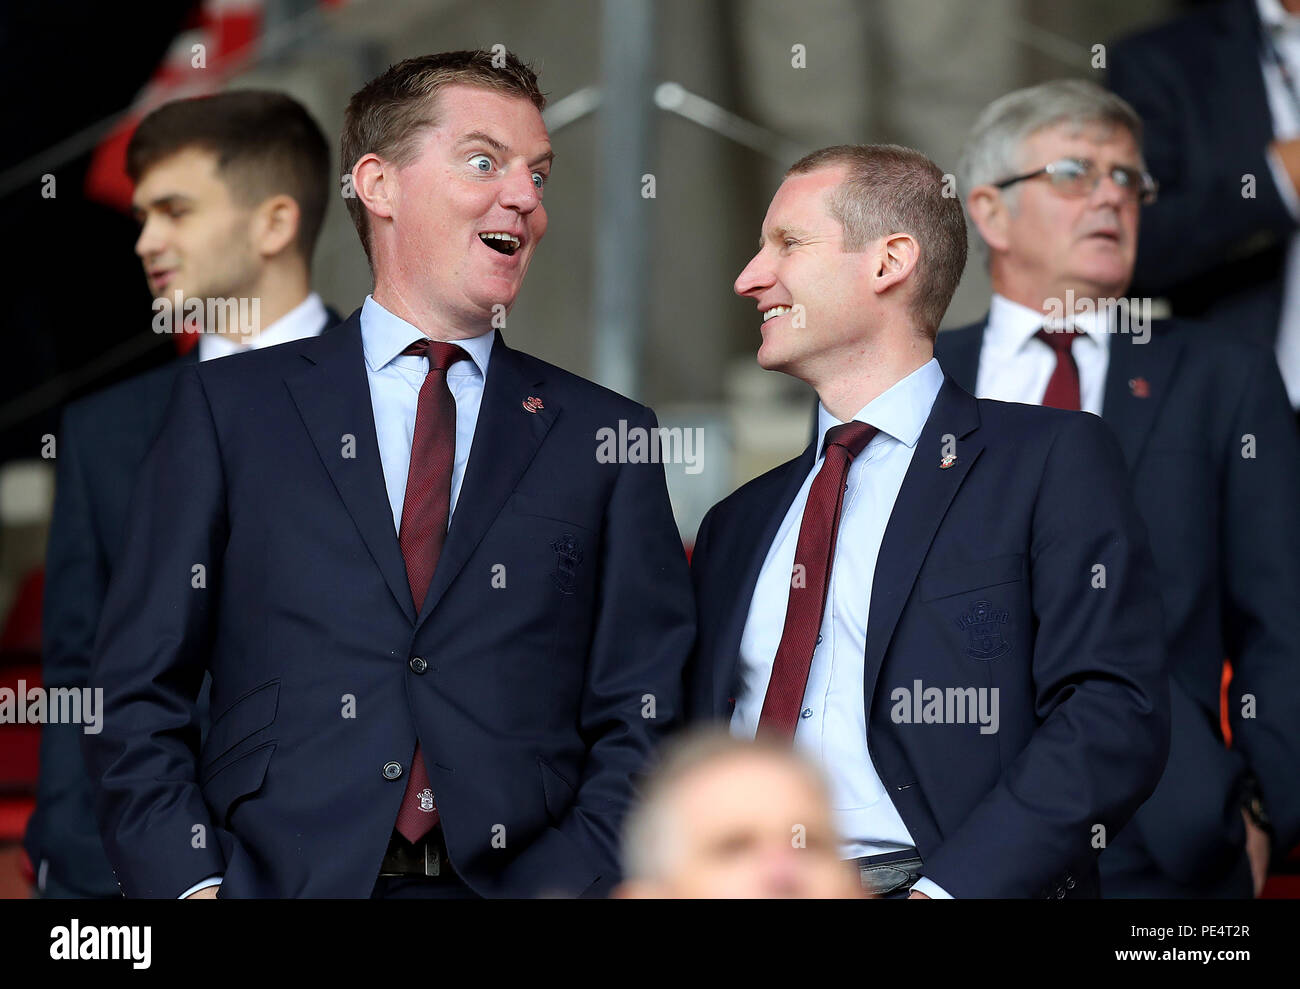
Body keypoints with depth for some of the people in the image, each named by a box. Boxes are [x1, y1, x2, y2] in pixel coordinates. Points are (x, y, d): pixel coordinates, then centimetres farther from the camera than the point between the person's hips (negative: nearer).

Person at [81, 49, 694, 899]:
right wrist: (192, 884, -4)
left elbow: (642, 720, 11)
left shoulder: (603, 438, 15)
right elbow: (138, 694, 10)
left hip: (512, 879, 1)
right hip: (280, 881, -1)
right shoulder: (230, 408, 13)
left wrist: (570, 881, -5)